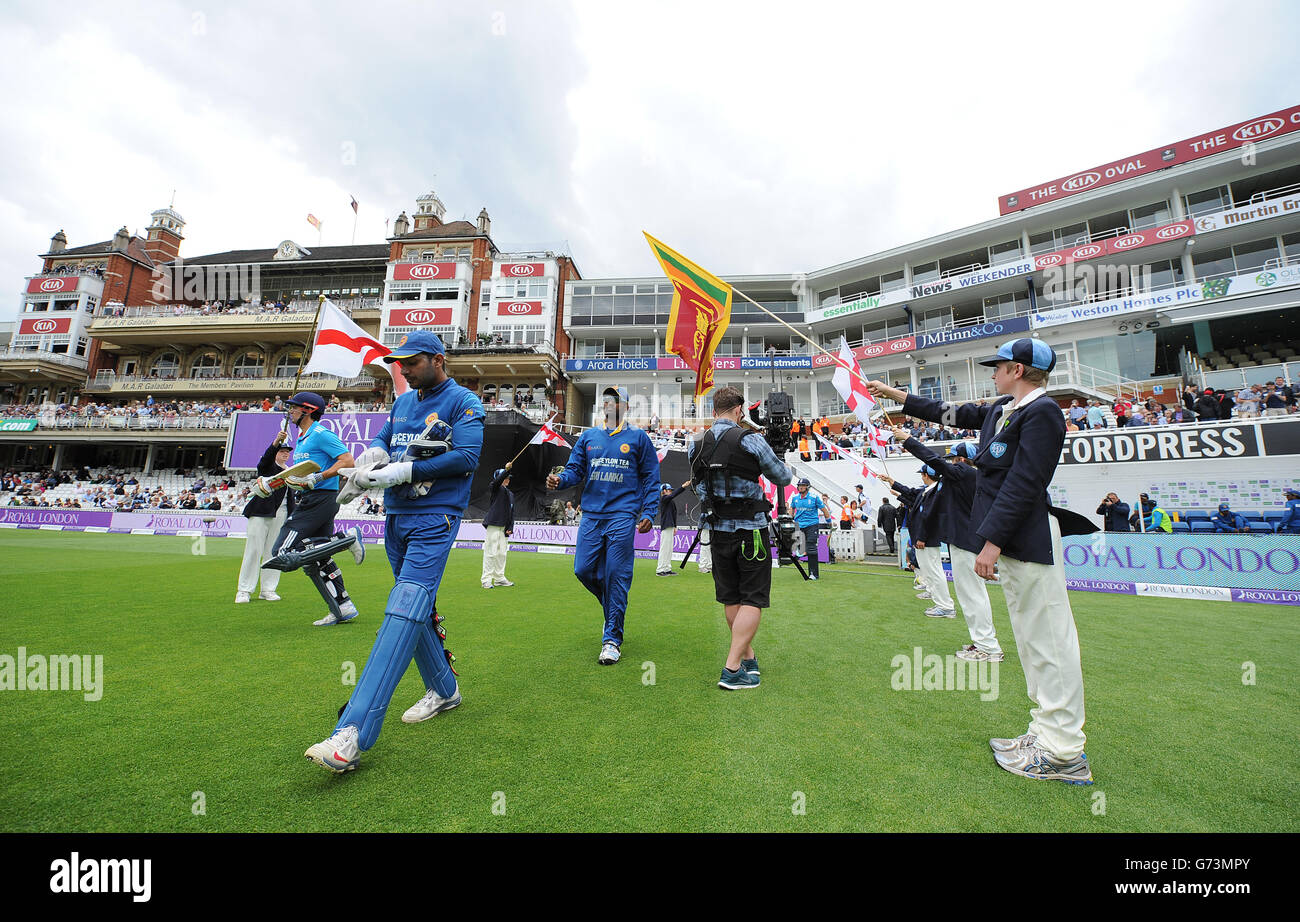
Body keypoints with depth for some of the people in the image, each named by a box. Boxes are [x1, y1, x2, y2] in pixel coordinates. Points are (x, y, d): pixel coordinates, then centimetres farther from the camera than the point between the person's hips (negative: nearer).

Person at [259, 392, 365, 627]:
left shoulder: (321, 434, -9)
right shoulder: (301, 438, 21)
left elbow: (348, 461, -19)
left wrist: (317, 478, -24)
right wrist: (272, 481, 16)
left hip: (321, 499, -10)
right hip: (309, 500, 10)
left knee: (285, 552, -15)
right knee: (317, 560, 11)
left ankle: (347, 538, -14)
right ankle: (343, 607, 15)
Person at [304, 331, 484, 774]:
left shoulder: (464, 402, -5)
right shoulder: (403, 402, 18)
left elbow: (467, 456, -16)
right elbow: (382, 440, 22)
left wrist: (404, 471, -19)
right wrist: (374, 453, -3)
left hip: (434, 519, -8)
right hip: (396, 517, 8)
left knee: (404, 611, -17)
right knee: (418, 608, 15)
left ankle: (352, 735, -19)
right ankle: (444, 690, 31)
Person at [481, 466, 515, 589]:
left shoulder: (511, 494, 17)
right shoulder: (495, 488, 0)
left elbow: (512, 513, 15)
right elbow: (497, 481, -24)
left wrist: (510, 528, 5)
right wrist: (506, 470, -40)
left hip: (504, 527, 7)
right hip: (493, 525, -7)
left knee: (502, 553, 11)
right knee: (491, 552, -7)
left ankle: (499, 578, 20)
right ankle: (486, 579, -2)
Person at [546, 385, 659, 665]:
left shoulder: (638, 438, 6)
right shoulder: (588, 437, 15)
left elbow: (651, 479, 5)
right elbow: (575, 470, 11)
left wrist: (648, 513, -4)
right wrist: (559, 481, -11)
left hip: (622, 516, -4)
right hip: (591, 515, 4)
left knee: (616, 576, -4)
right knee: (583, 570, 2)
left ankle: (612, 639, 8)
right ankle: (614, 608, 31)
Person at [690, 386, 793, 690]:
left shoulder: (696, 446, 2)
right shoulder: (750, 440, -12)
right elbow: (782, 477, -1)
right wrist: (786, 468, 21)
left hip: (718, 529, 5)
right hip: (750, 530, -5)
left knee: (731, 598, 16)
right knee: (753, 599, 3)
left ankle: (748, 657, 30)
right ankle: (732, 669, -1)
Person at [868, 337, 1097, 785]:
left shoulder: (1042, 412, -12)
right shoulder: (1001, 409, 16)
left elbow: (1024, 484, -19)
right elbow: (951, 412, 27)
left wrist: (993, 542, -21)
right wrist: (894, 394, 30)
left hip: (1026, 540, -10)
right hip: (1011, 541, 10)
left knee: (1047, 640, -2)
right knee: (1032, 639, 14)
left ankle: (1064, 753, 8)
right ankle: (1047, 733, 25)